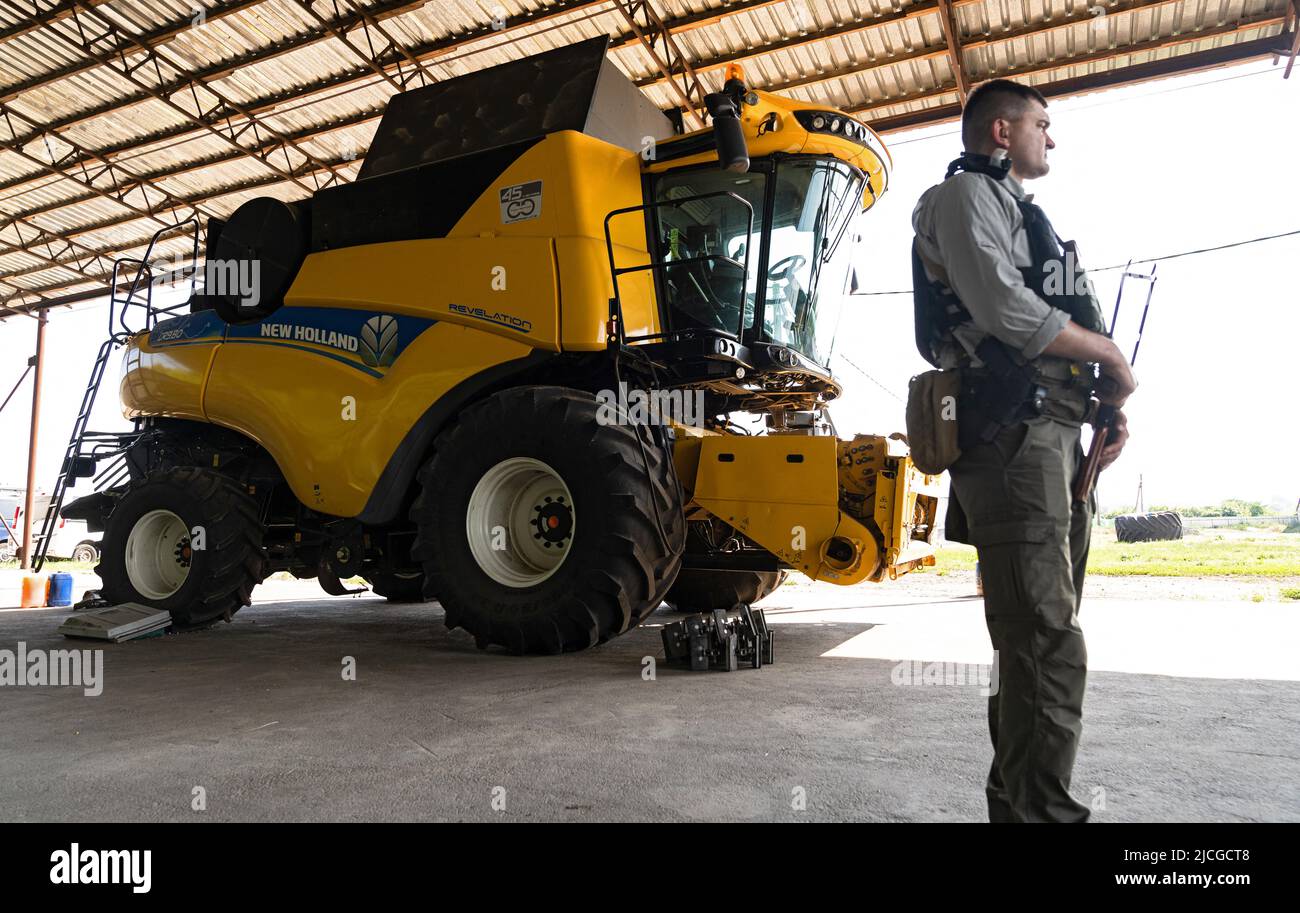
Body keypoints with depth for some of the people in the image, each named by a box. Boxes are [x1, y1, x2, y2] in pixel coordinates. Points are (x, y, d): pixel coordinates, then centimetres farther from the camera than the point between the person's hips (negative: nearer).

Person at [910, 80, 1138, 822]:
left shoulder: (1019, 211, 32)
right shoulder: (966, 194, 2)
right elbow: (1004, 309, -15)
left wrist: (1109, 401, 10)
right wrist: (1111, 355, -2)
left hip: (1057, 436, 10)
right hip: (1012, 436, -10)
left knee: (1041, 637, 11)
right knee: (1049, 643, -15)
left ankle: (1017, 798, 20)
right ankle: (1042, 806, -9)